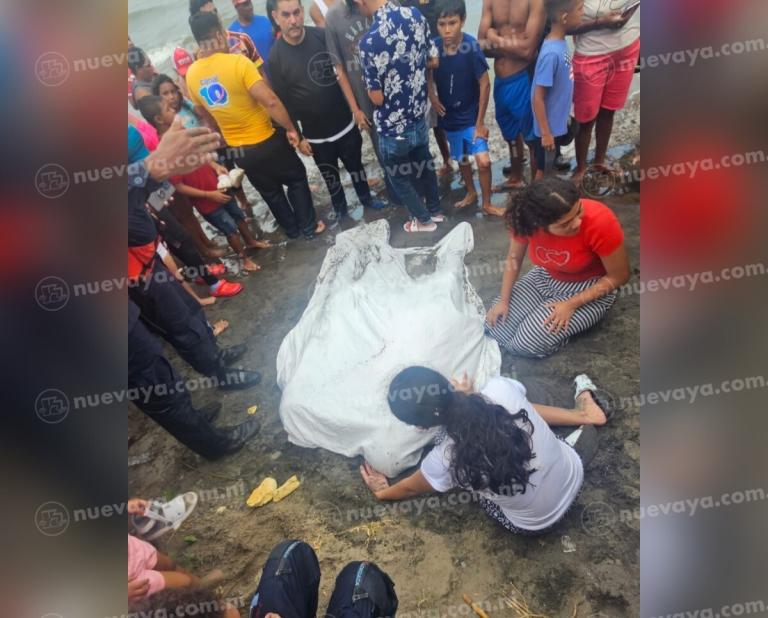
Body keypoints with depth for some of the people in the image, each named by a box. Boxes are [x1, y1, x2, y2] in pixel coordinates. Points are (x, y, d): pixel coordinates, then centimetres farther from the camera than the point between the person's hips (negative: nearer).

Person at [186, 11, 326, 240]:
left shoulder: (192, 74, -2)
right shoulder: (237, 62, -22)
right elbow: (270, 101, -28)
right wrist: (291, 128, -15)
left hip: (237, 150, 6)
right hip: (265, 141, -6)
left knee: (270, 191, 24)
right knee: (297, 179, 18)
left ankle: (292, 230, 37)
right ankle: (309, 227, 25)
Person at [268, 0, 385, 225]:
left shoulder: (323, 36, -10)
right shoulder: (275, 57, -12)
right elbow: (283, 102, -6)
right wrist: (297, 137, -5)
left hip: (345, 123, 1)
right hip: (315, 135, -1)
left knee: (356, 166, 19)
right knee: (330, 176, 17)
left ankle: (366, 198, 45)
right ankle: (340, 208, 41)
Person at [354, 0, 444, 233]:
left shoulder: (369, 41, -27)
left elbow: (377, 98, -20)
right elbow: (434, 61, 4)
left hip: (393, 127, -6)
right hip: (418, 116, 6)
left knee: (400, 177, 18)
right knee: (424, 165, 27)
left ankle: (424, 220, 34)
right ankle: (435, 210, 45)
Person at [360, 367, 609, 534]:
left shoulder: (444, 460, -28)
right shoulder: (501, 388, -27)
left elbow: (410, 488, -3)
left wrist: (382, 492, 15)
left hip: (535, 525, -2)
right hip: (574, 478, 3)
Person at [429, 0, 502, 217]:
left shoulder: (472, 47, -21)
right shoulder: (434, 46, -11)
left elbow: (485, 83, -16)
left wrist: (480, 121, -14)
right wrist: (433, 97, -9)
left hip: (471, 116, -3)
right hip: (449, 116, 3)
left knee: (483, 161, -11)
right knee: (462, 159, 19)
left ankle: (487, 203, 10)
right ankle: (471, 193, 43)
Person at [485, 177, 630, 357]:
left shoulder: (600, 221, -34)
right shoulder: (524, 219, -24)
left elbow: (620, 277, -19)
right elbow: (514, 258, -2)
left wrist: (571, 305, -21)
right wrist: (503, 300, -7)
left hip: (591, 289, -4)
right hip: (544, 278, 5)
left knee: (528, 343, -20)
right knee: (494, 327, -4)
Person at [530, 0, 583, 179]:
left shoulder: (560, 42, -1)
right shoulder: (552, 53, -27)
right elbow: (537, 98, -24)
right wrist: (545, 133, -19)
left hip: (558, 122, 8)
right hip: (549, 126, -8)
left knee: (550, 167, 23)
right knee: (543, 170, 10)